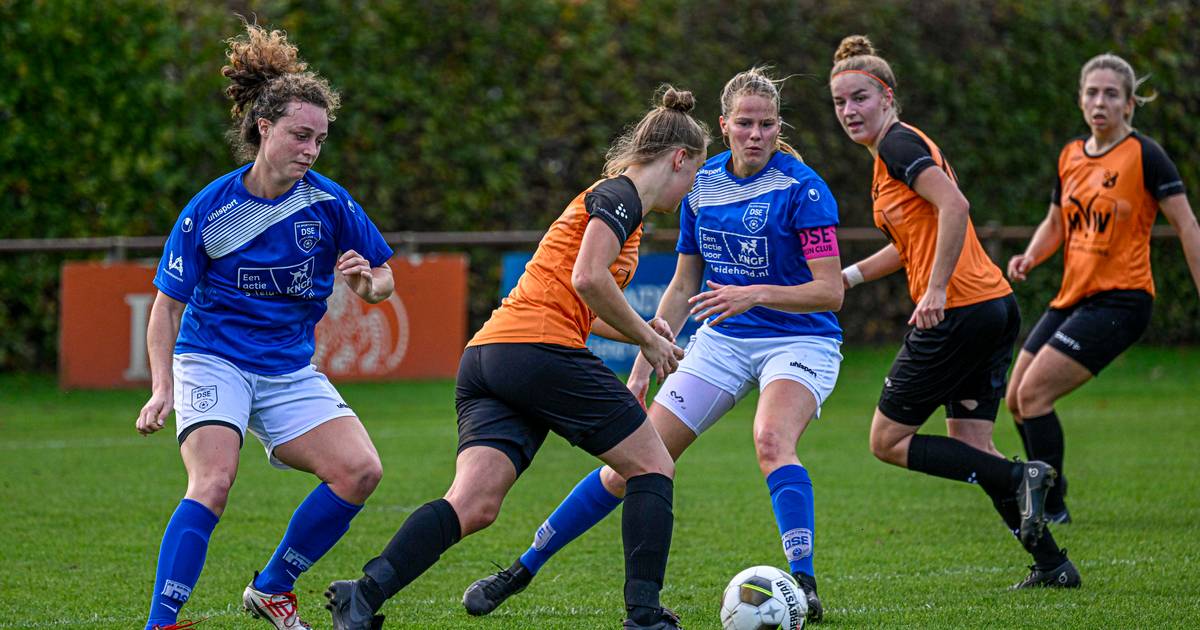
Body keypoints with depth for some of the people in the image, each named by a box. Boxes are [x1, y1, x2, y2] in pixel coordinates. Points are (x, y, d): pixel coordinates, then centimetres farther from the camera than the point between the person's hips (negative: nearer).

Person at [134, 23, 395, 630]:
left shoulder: (330, 203, -6)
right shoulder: (208, 209, -12)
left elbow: (382, 278, 8)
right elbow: (167, 305, -5)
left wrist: (367, 282, -17)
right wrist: (162, 388, -16)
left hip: (289, 369, 4)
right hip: (211, 361, -4)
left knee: (360, 470, -13)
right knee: (212, 482, -26)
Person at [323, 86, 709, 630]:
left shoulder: (611, 196, 29)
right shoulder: (620, 194, 1)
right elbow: (588, 278, -14)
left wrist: (639, 332, 38)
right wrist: (646, 339, -3)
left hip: (485, 355, 8)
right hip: (541, 350, -8)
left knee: (473, 504, -9)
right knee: (652, 466, 6)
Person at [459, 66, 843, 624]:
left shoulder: (803, 189, -16)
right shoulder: (702, 184, 2)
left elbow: (831, 291, -21)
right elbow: (682, 288, 13)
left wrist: (756, 293, -34)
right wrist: (643, 365, 9)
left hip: (799, 342, -5)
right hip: (722, 341, 5)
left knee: (771, 441, -36)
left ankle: (804, 587, -37)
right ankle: (523, 569, 13)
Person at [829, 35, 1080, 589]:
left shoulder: (897, 144, -9)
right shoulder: (895, 148, 20)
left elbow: (954, 207, -24)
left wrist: (935, 290, -25)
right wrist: (850, 274, 26)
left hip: (957, 312, -10)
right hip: (996, 309, 10)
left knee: (888, 442, 0)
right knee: (971, 448, 13)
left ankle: (1020, 478, -9)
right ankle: (1051, 564, 9)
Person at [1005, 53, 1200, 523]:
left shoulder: (1144, 155, -10)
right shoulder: (1070, 157, 10)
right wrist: (1030, 257, 2)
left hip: (1119, 301, -8)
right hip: (1073, 298, 8)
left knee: (1033, 393, -16)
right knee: (1017, 400, 9)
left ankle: (1052, 508, -6)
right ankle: (1046, 496, 25)